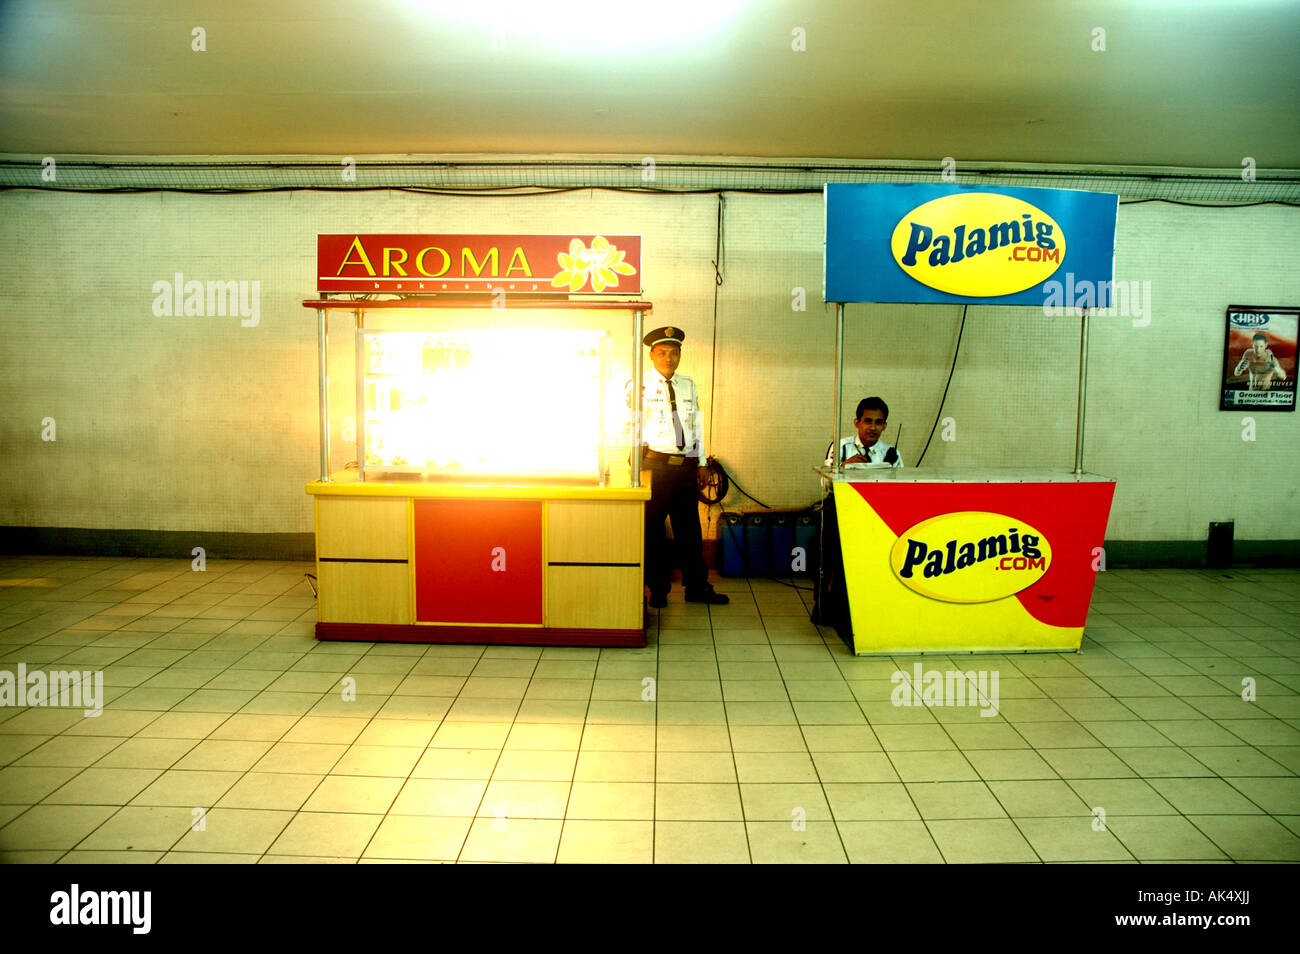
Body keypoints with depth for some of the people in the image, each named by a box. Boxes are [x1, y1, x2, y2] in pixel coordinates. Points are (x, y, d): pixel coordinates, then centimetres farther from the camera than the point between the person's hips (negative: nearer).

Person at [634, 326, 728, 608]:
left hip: (687, 466, 4)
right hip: (655, 465, -4)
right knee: (652, 528, 3)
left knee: (689, 528, 10)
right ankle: (658, 589, 16)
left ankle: (696, 587, 20)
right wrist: (636, 455, -20)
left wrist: (701, 463, 15)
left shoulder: (688, 386, 14)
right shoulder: (640, 385, -1)